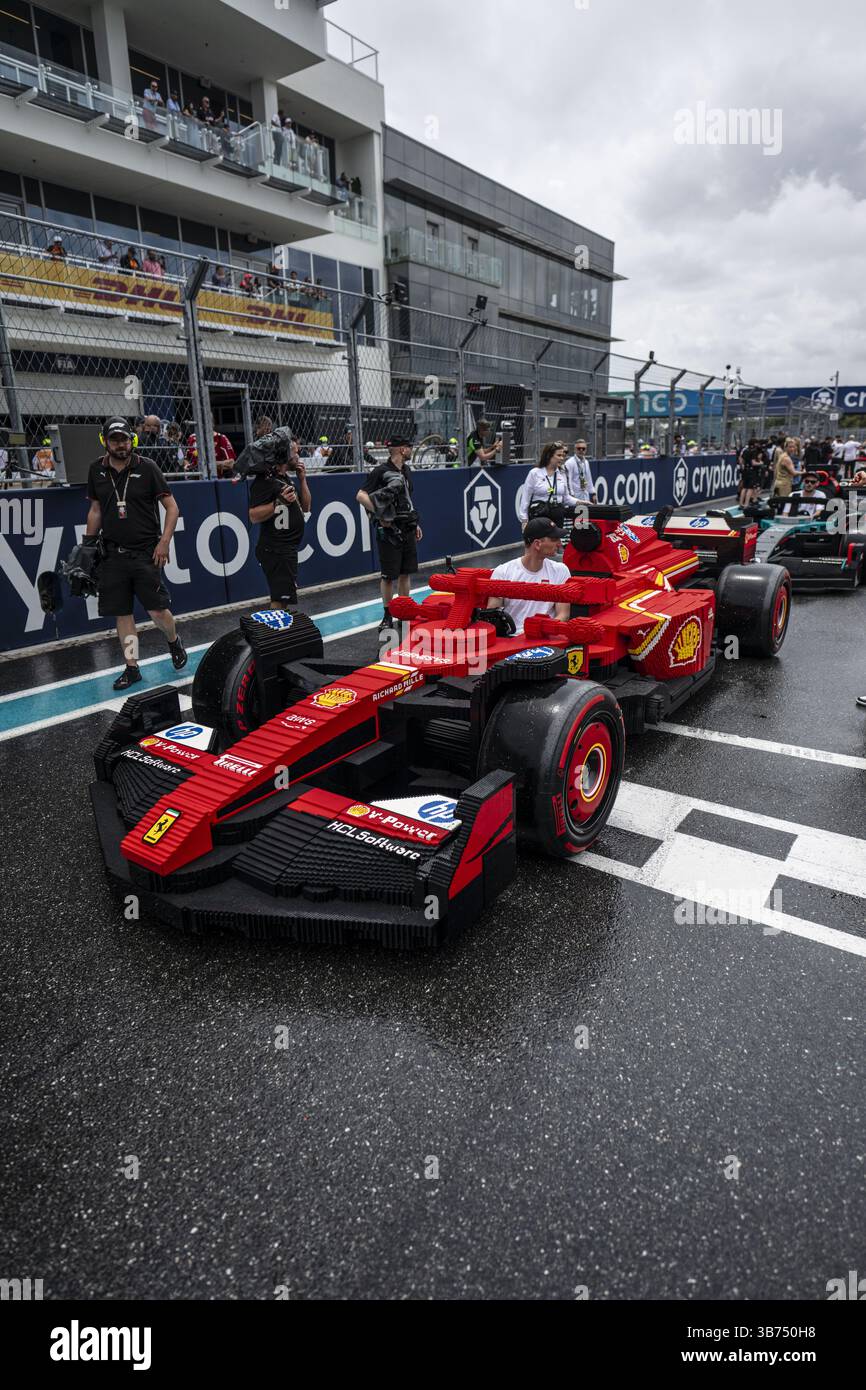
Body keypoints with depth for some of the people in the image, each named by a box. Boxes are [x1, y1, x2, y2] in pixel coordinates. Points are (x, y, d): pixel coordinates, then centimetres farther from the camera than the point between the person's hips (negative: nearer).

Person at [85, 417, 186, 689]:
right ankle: (131, 667, 15)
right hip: (113, 554, 3)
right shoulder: (97, 470, 8)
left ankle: (174, 641, 27)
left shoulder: (147, 467, -3)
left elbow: (172, 507, -2)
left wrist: (164, 542, -11)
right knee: (122, 613, 4)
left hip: (146, 552, -3)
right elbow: (95, 510, 18)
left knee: (157, 610, -5)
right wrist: (88, 544, 13)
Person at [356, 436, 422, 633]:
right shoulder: (380, 471, -12)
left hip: (407, 530, 7)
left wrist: (415, 524, 22)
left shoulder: (406, 470, 14)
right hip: (389, 531, -7)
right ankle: (387, 616, 10)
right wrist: (379, 514, -25)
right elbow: (361, 495, -19)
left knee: (405, 573, 11)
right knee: (389, 576, -1)